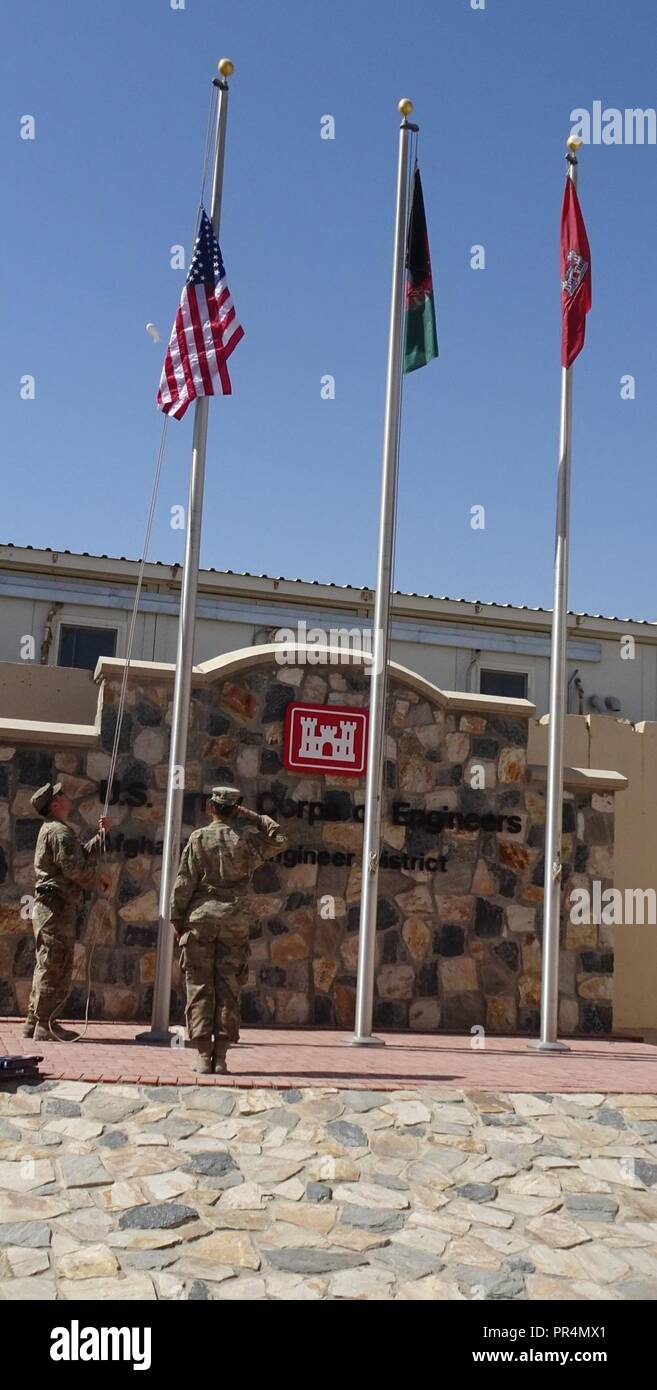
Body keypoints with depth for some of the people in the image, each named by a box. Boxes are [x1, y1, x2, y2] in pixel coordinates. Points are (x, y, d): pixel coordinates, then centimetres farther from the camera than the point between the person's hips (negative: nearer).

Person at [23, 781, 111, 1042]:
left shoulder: (51, 830, 21)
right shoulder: (60, 831, -13)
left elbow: (83, 855, 21)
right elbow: (75, 869, -21)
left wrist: (101, 835, 15)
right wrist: (98, 878, -5)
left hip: (48, 908, 11)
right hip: (56, 908, -11)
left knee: (47, 967, 15)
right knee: (56, 969, -7)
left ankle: (34, 1023, 20)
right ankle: (46, 1026, -3)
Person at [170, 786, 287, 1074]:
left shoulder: (199, 838, -2)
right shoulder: (246, 839, 1)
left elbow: (184, 883, -2)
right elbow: (279, 839, 19)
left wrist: (177, 920, 6)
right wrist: (251, 817, 12)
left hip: (200, 919, -1)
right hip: (234, 921, 1)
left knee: (200, 988, 3)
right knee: (228, 989, 4)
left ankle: (204, 1057, 0)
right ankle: (220, 1058, 3)